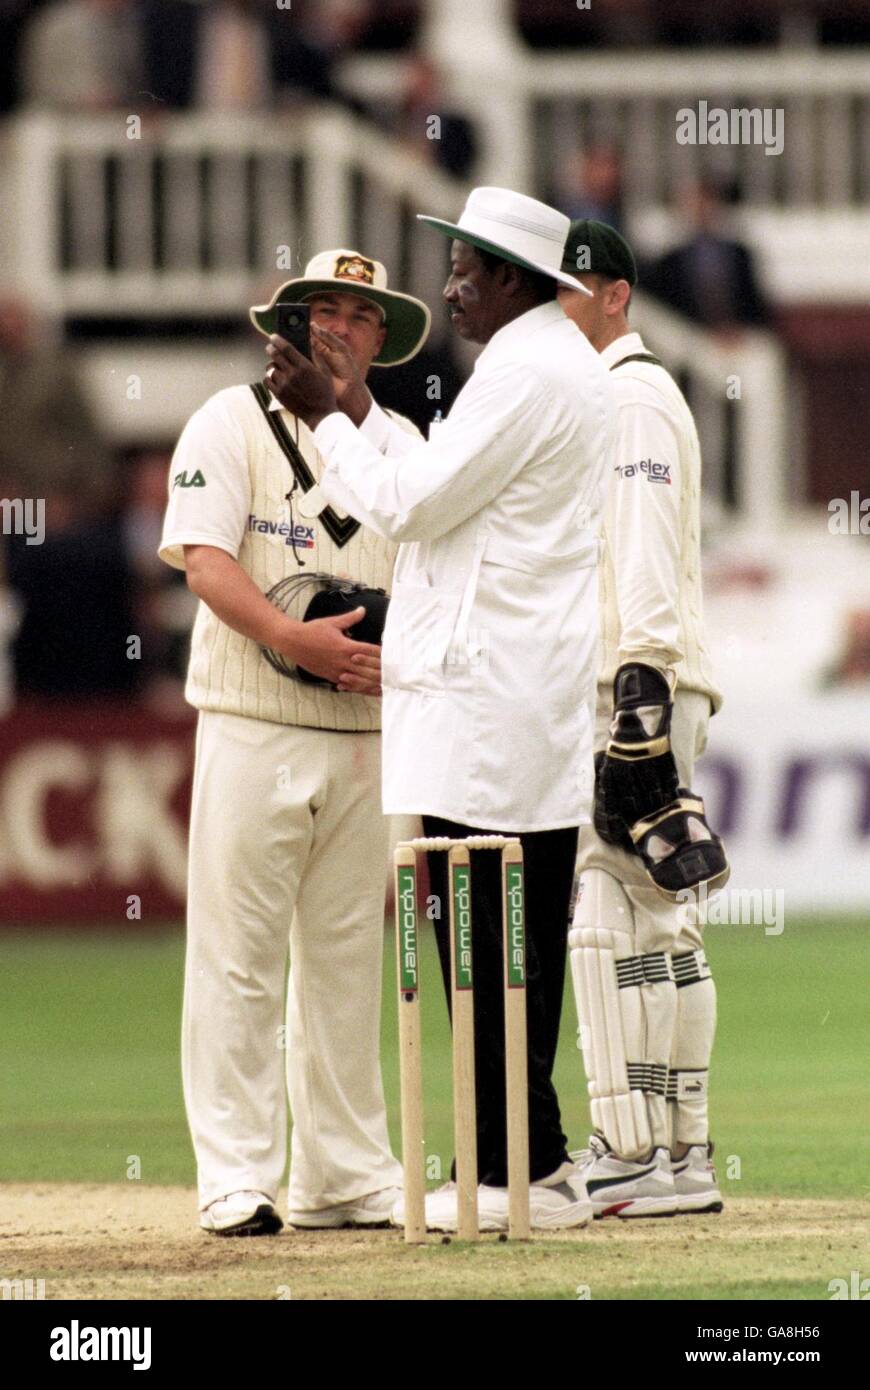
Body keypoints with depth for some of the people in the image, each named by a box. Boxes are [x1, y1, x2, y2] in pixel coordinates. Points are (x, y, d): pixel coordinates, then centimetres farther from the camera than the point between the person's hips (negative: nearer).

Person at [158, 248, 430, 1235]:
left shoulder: (399, 443, 15)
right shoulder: (233, 424, 0)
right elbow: (204, 559, -11)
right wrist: (293, 638, -25)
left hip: (365, 736, 5)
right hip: (253, 731, -5)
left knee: (347, 959, 8)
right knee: (237, 955, -7)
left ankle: (345, 1174, 13)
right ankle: (236, 1180, -6)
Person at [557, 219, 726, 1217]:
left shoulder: (634, 395, -7)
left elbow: (645, 545, -17)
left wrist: (643, 676, -25)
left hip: (634, 684, -10)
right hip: (610, 690, 10)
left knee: (612, 919, -13)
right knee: (659, 928, 8)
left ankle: (636, 1155, -15)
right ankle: (680, 1153, 8)